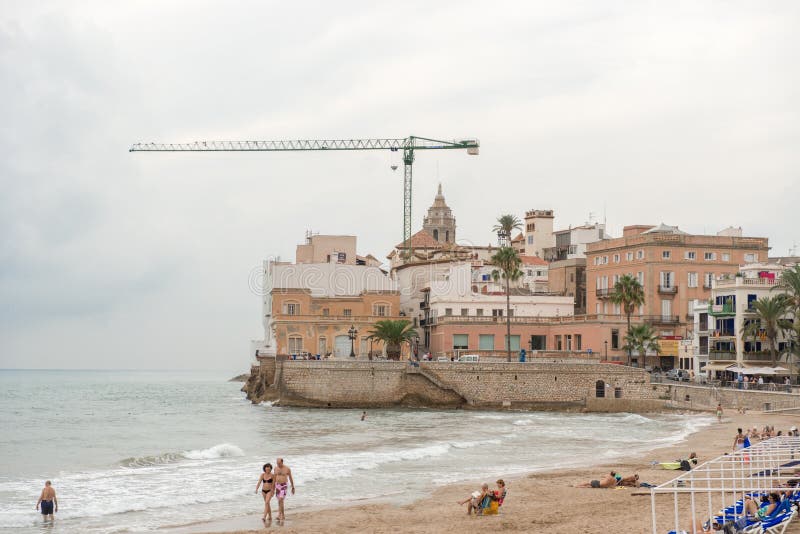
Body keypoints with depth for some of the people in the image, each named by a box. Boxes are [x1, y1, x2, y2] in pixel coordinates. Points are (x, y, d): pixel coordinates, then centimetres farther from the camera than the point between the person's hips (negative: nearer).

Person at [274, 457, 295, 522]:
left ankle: (280, 515, -14)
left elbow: (290, 478, 0)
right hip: (277, 486, 5)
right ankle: (283, 515, 23)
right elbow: (275, 478, 11)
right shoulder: (276, 468, 4)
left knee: (280, 500, -18)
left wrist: (293, 487, 4)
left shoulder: (287, 468, -9)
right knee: (280, 501, 11)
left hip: (284, 486, -5)